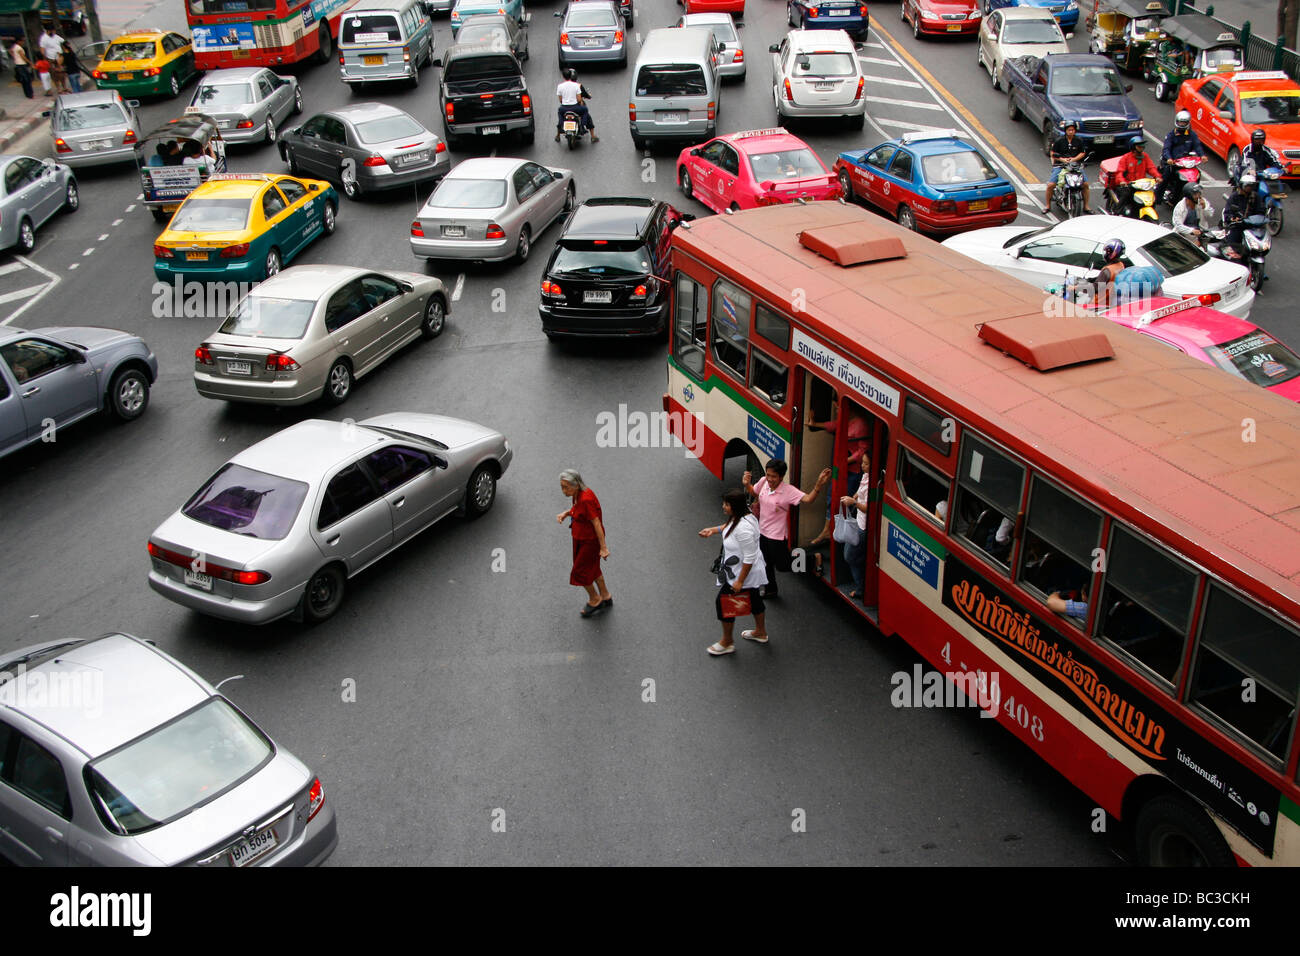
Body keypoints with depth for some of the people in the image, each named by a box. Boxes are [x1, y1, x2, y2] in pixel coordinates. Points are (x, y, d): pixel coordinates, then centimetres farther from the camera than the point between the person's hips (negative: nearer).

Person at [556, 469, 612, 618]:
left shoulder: (586, 499, -31)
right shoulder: (579, 493, -4)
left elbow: (596, 523, -27)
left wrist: (603, 547, -23)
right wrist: (565, 513, -1)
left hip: (590, 541, -9)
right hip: (581, 537, 9)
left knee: (580, 573, 8)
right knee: (592, 569, 23)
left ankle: (594, 599, 32)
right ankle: (606, 599, 41)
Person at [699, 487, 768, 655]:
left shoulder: (743, 528, -36)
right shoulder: (739, 517, -6)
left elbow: (749, 558, -31)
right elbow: (729, 526, 20)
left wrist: (740, 581, -24)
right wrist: (713, 530, 9)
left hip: (744, 573, -9)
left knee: (723, 602, 6)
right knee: (754, 600, 26)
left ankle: (727, 643, 23)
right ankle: (761, 632, 48)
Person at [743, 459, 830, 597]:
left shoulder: (788, 490, -26)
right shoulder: (763, 481, -10)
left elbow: (808, 499, -39)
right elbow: (753, 492, 11)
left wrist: (819, 485, -54)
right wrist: (746, 484, -10)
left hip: (777, 536, -6)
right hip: (763, 532, 6)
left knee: (782, 566, 8)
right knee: (767, 564, 24)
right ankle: (770, 590, 48)